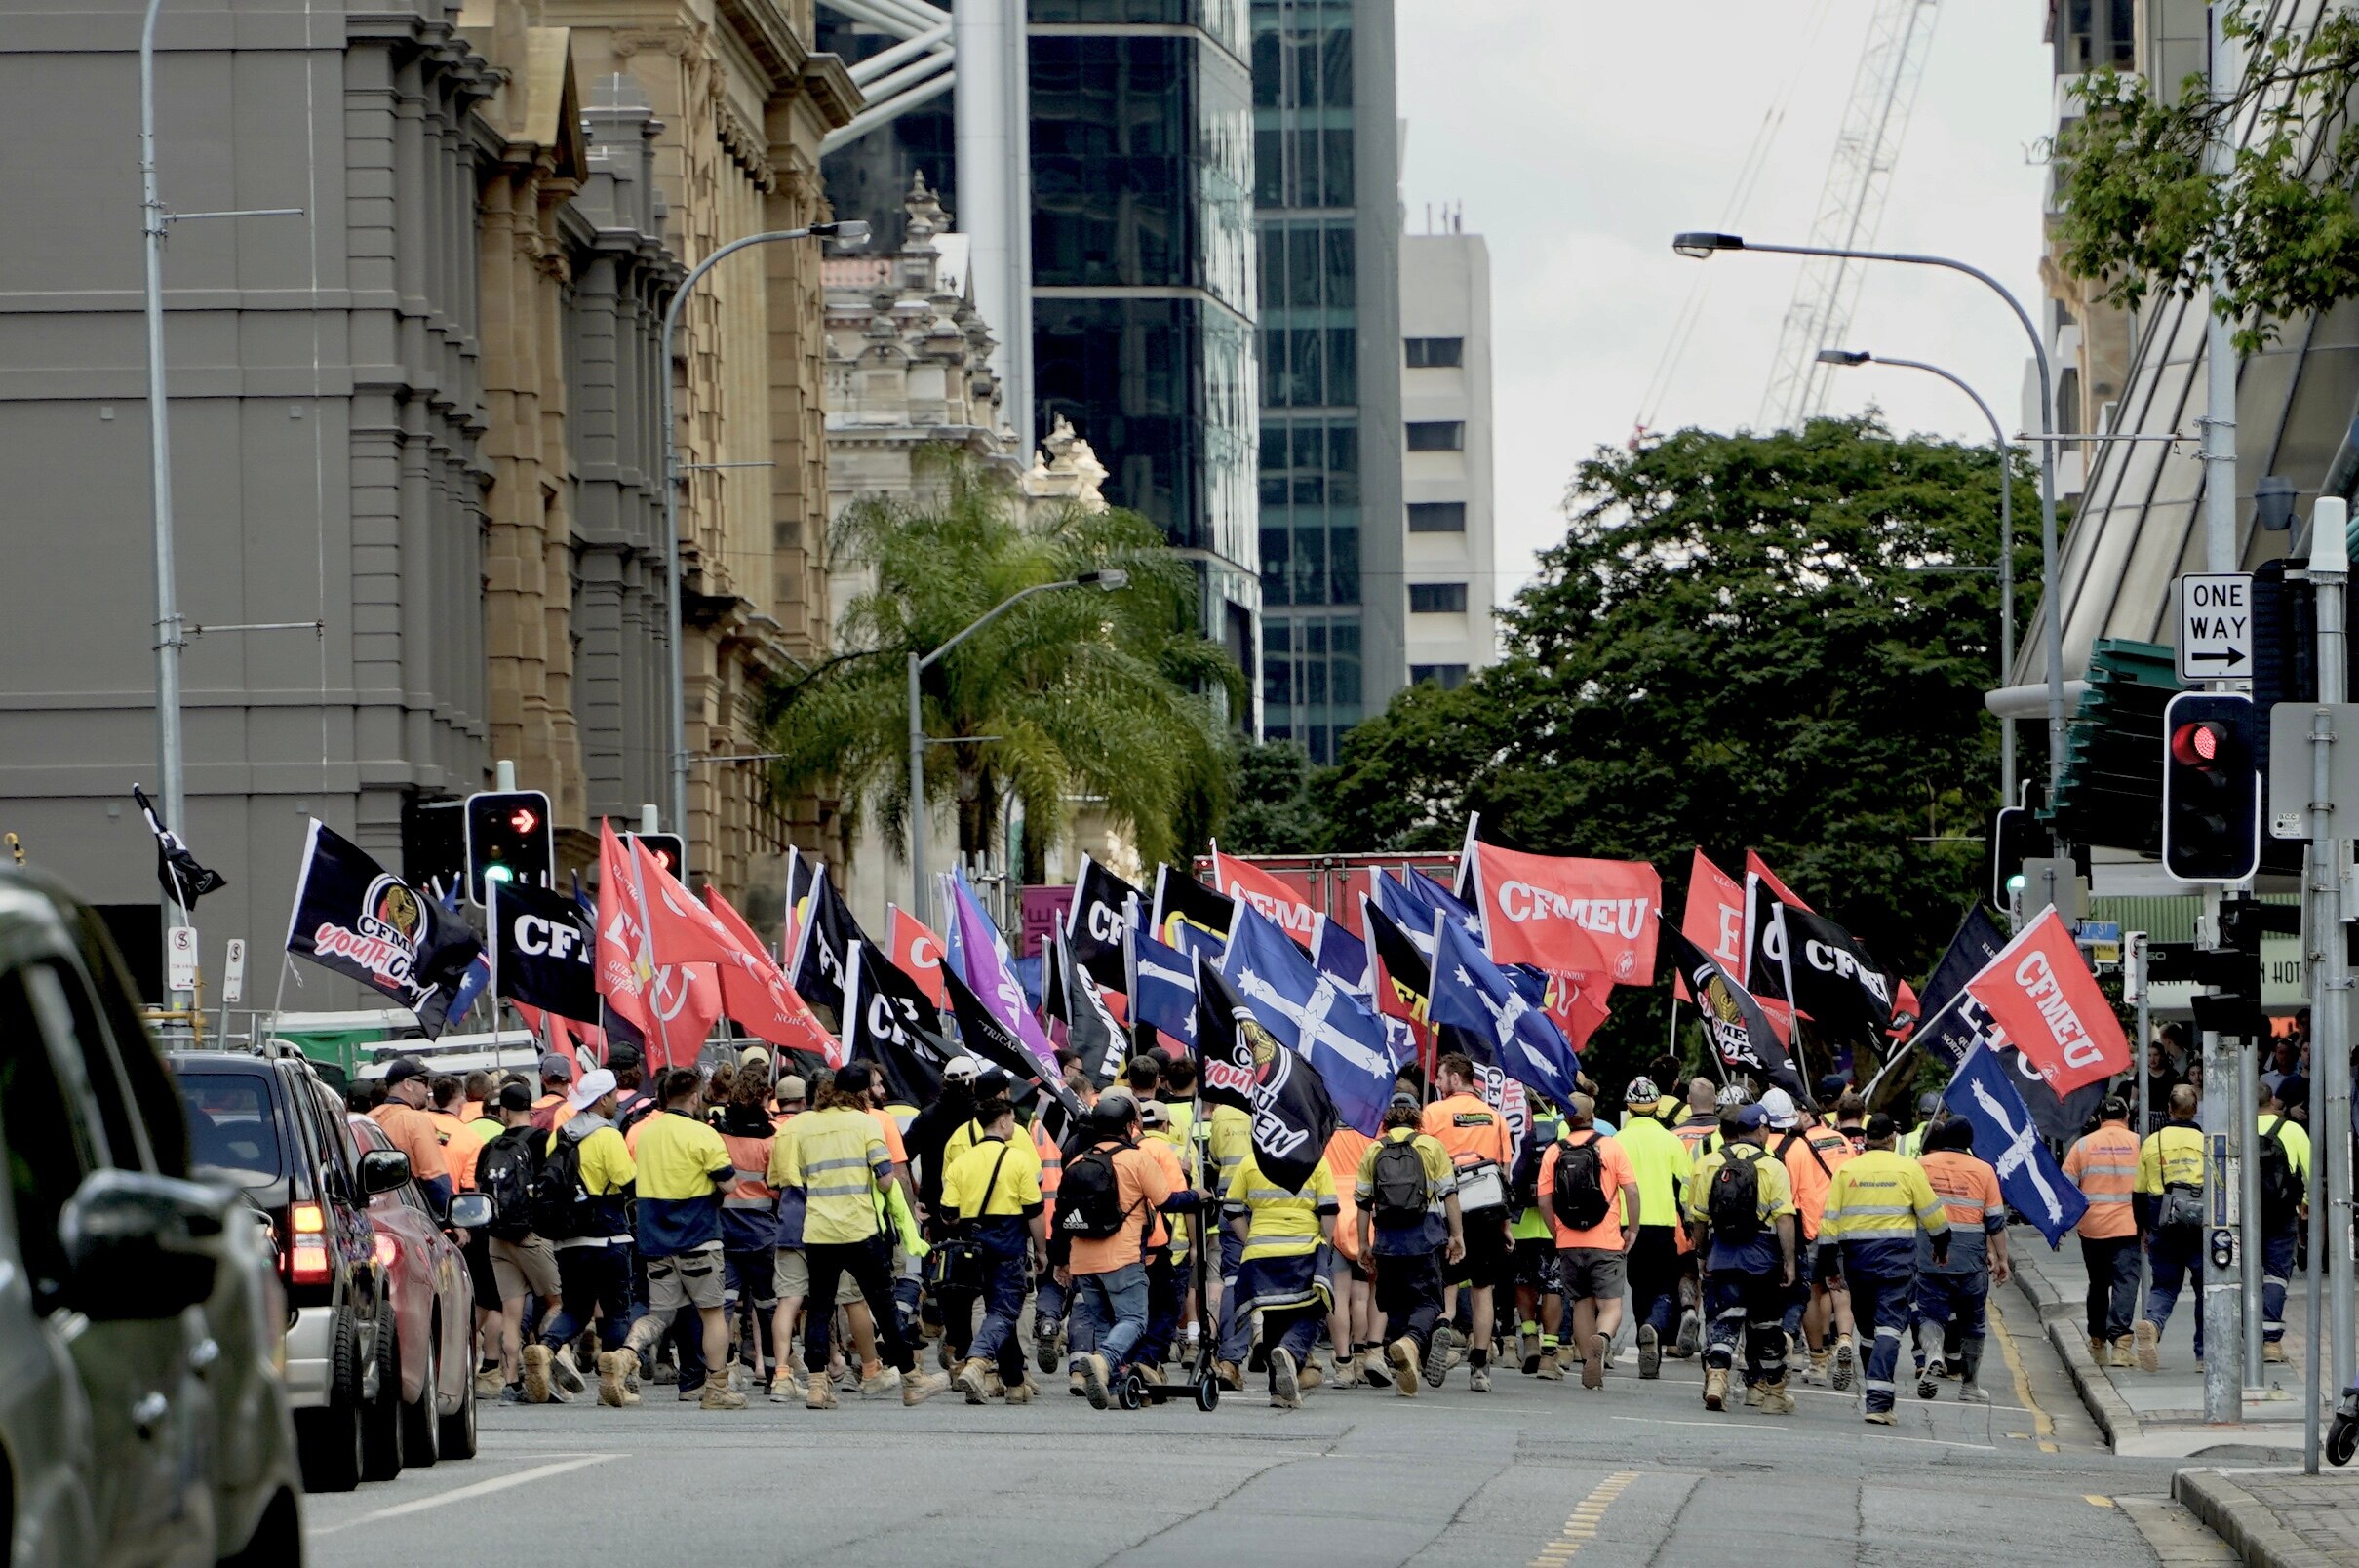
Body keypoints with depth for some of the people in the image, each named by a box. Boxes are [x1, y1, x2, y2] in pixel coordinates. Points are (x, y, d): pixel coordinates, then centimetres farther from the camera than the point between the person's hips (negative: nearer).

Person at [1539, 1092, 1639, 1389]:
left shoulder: (1553, 1152, 3)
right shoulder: (1612, 1147, -2)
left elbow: (1544, 1200, 1)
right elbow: (1632, 1191, -7)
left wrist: (1558, 1235, 13)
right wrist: (1632, 1230, 3)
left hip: (1568, 1243, 3)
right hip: (1606, 1242, -3)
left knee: (1582, 1304, 15)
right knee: (1610, 1304, -1)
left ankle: (1589, 1364, 12)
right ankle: (1601, 1339, -31)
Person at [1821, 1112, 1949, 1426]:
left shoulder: (1846, 1170, 4)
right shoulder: (1908, 1168, -2)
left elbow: (1831, 1218, 2)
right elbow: (1931, 1213, 3)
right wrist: (1942, 1245, 20)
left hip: (1856, 1256, 2)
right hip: (1896, 1256, -2)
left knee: (1866, 1324, 15)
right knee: (1889, 1326, -6)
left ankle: (1877, 1398, 19)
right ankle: (1878, 1401, -18)